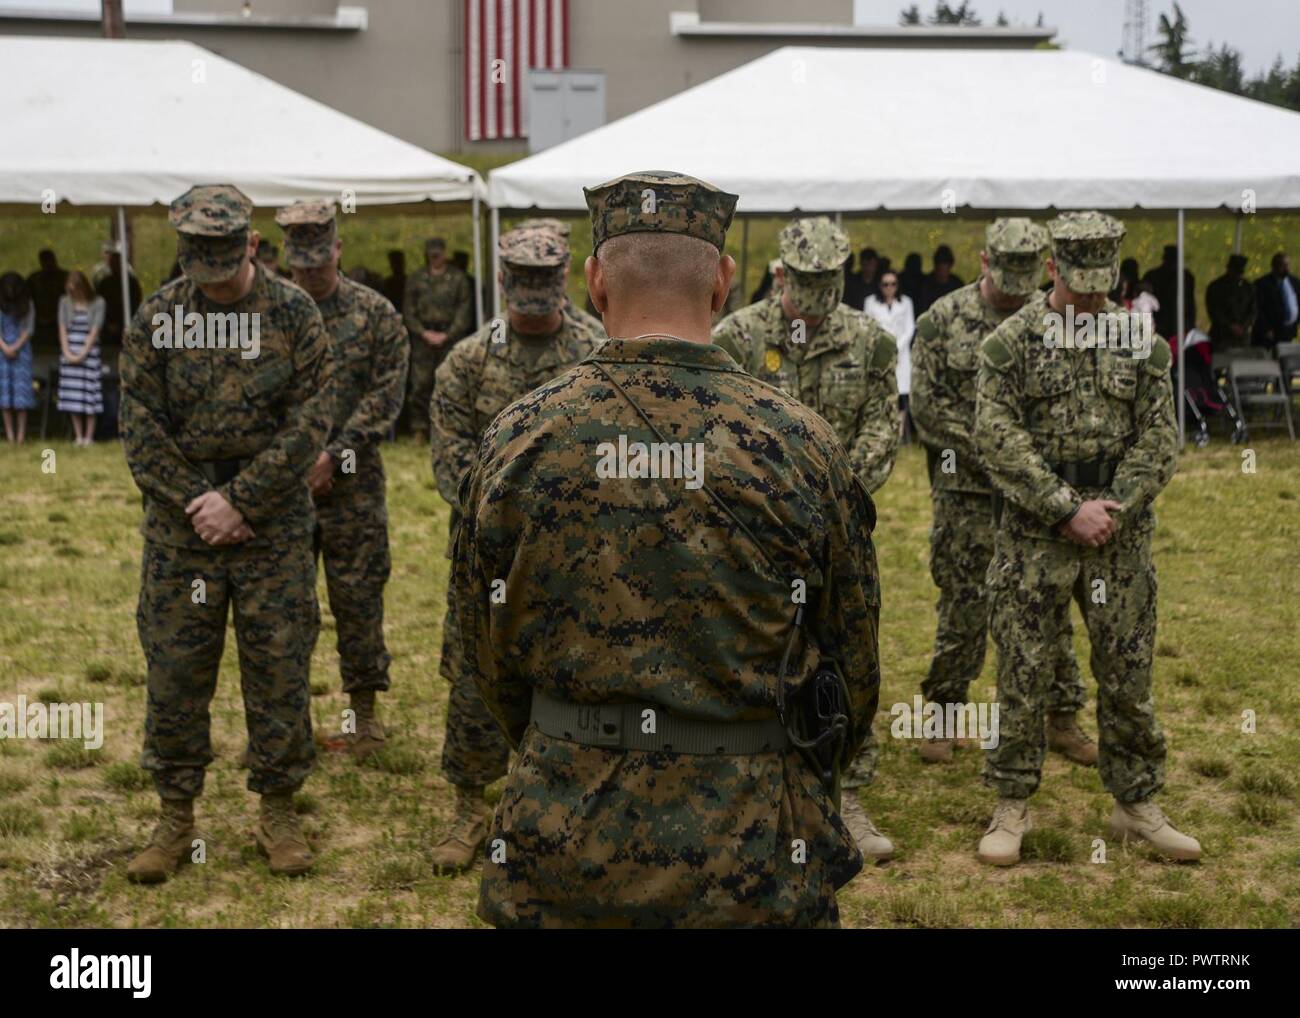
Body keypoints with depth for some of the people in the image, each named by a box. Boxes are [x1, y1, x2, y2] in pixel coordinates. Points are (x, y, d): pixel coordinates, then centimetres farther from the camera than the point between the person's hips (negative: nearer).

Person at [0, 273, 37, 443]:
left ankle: (21, 433, -7)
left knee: (21, 386, -7)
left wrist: (16, 347, -8)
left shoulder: (27, 304, 3)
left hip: (21, 349, -1)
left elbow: (30, 329, 1)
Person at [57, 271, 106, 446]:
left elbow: (94, 331, -5)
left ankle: (89, 436, 0)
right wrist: (67, 353, -6)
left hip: (89, 351, -3)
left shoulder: (97, 303, -1)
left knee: (90, 395, -5)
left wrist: (82, 354, -10)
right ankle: (78, 436, 7)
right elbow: (62, 329, 5)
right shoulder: (65, 302, 8)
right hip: (70, 354, 3)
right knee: (72, 395, 1)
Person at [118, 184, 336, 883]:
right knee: (174, 670, 5)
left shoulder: (294, 313, -4)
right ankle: (175, 818, 19)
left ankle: (278, 812, 18)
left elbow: (310, 421, -9)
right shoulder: (157, 318, 0)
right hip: (180, 527, 1)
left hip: (274, 528, -1)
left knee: (279, 669, 4)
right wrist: (195, 504, -10)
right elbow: (141, 427, -1)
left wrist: (239, 502, -14)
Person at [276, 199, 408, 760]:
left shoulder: (376, 314, 0)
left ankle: (364, 707, 14)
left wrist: (334, 455, -12)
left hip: (352, 481, -2)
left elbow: (386, 396, -4)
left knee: (357, 593, 3)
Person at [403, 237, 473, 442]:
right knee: (420, 384, -5)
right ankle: (419, 429, 1)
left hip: (450, 338, -1)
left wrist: (447, 335, -7)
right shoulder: (415, 279, 12)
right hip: (423, 338, 1)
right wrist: (423, 332, -5)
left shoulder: (458, 278, 7)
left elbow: (464, 311, 2)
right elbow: (408, 310, 9)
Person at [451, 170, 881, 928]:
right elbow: (852, 667, 0)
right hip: (754, 860, -1)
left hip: (563, 846, 1)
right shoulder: (800, 444, -9)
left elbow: (492, 661, 4)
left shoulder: (517, 440, -6)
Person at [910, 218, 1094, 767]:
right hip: (965, 490, -2)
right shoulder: (943, 320, -3)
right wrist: (989, 451, -13)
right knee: (963, 605, 4)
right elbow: (927, 404, -6)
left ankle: (1062, 716, 18)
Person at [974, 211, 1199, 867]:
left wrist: (1112, 507, -11)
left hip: (1121, 537, 2)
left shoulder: (1141, 342, 6)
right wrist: (1068, 509, -14)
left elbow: (1159, 439, 2)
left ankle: (1136, 805, 22)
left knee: (1128, 674, 8)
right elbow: (999, 440, -9)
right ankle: (1012, 806, 15)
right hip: (1034, 536, -2)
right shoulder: (1011, 342, -2)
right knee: (1022, 672, 3)